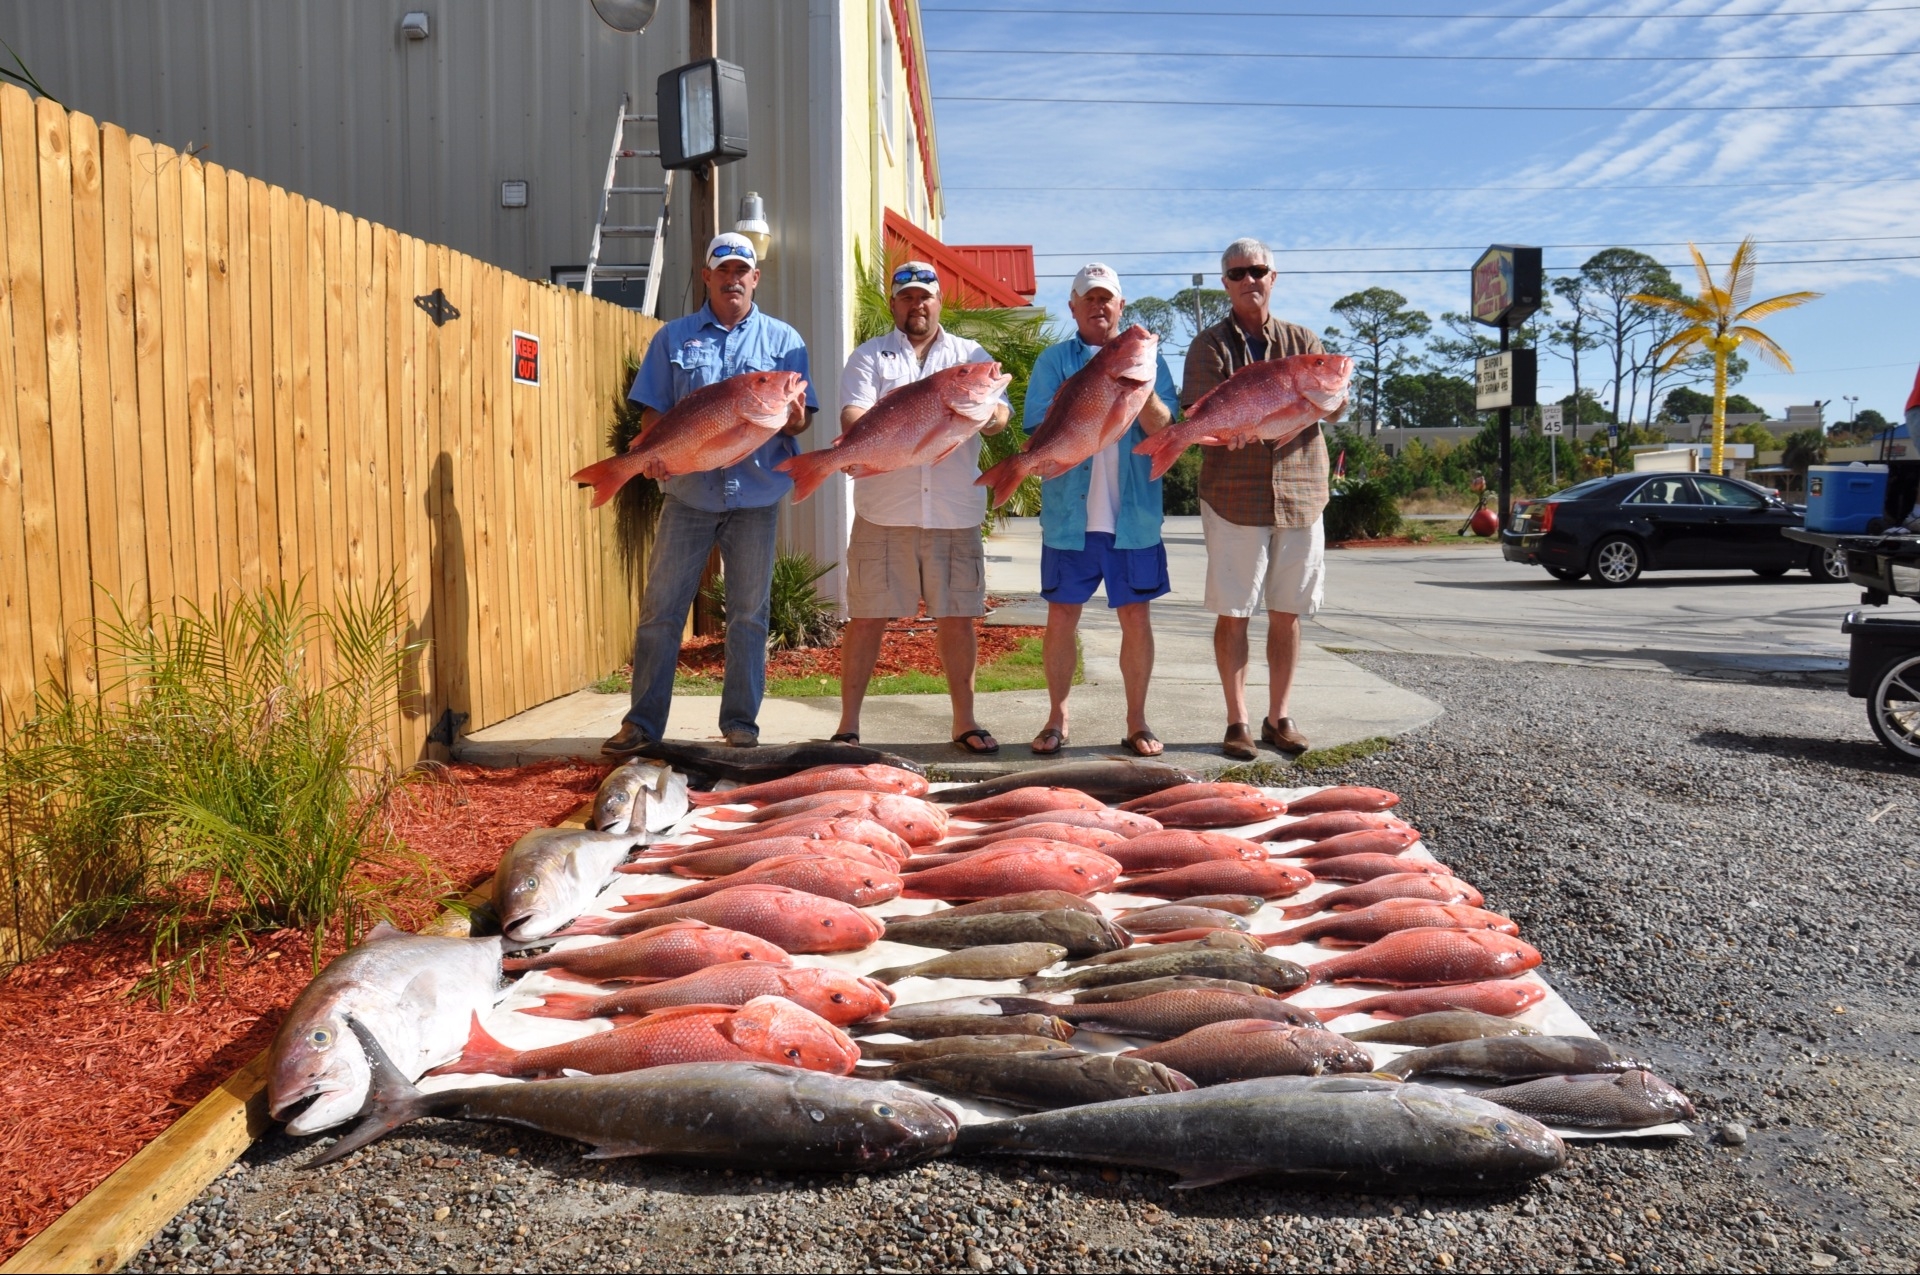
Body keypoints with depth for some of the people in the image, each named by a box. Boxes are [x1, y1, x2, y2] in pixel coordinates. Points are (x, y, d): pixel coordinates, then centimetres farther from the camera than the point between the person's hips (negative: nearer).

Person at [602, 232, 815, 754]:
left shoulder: (783, 339, 10)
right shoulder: (673, 338, 10)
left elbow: (801, 415, 5)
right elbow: (650, 415, 7)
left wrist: (793, 418, -19)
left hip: (755, 496, 0)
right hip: (687, 493, 0)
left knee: (749, 613, 5)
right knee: (660, 608, 0)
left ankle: (741, 721, 16)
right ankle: (642, 721, 8)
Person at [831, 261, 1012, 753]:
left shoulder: (972, 356, 15)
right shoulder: (869, 357, 11)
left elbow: (1000, 416, 0)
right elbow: (853, 420, -5)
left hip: (955, 514, 1)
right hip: (883, 512, -1)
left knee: (957, 617, 7)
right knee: (867, 617, 1)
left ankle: (964, 721, 19)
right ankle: (848, 725, 10)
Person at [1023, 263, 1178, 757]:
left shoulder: (1147, 359, 8)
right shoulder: (1054, 361, 5)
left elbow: (1164, 430, -4)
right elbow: (1039, 433, -4)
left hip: (1134, 515, 1)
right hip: (1069, 514, -1)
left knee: (1136, 616, 5)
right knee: (1062, 615, 4)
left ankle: (1137, 721, 17)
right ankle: (1057, 718, 18)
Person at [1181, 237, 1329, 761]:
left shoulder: (1303, 341, 12)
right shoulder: (1211, 346, 4)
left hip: (1299, 492, 3)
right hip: (1233, 495, -2)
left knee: (1287, 612, 7)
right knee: (1233, 613, -1)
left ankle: (1279, 717, 17)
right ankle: (1237, 722, 8)